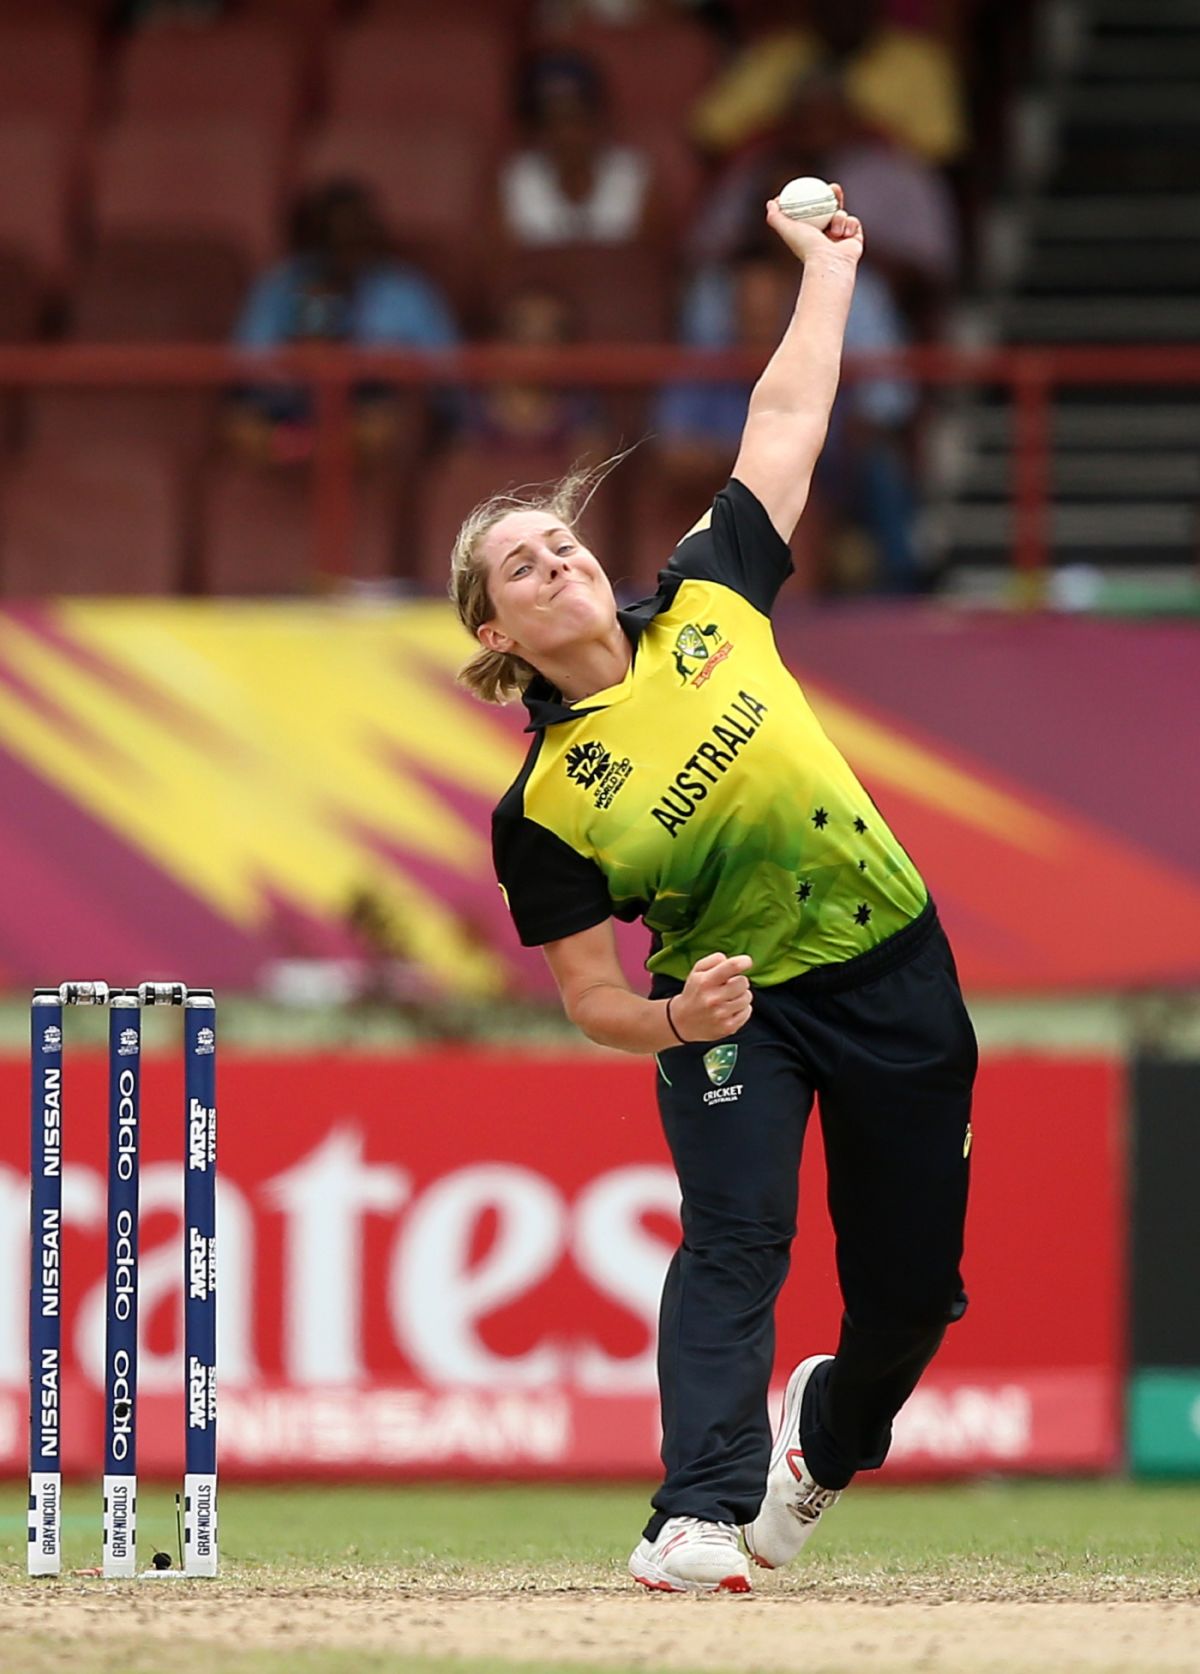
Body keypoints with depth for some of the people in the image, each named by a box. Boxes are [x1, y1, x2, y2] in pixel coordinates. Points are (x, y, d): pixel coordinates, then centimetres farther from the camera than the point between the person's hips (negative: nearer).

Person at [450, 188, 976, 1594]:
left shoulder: (705, 606, -3)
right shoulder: (544, 810, -11)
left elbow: (785, 424, 4)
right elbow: (590, 999, -8)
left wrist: (828, 268, 5)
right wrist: (678, 1020, -27)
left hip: (894, 972, 3)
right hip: (727, 1013, -3)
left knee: (913, 1287, 8)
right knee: (734, 1235, -27)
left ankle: (827, 1430, 41)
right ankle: (700, 1516, -33)